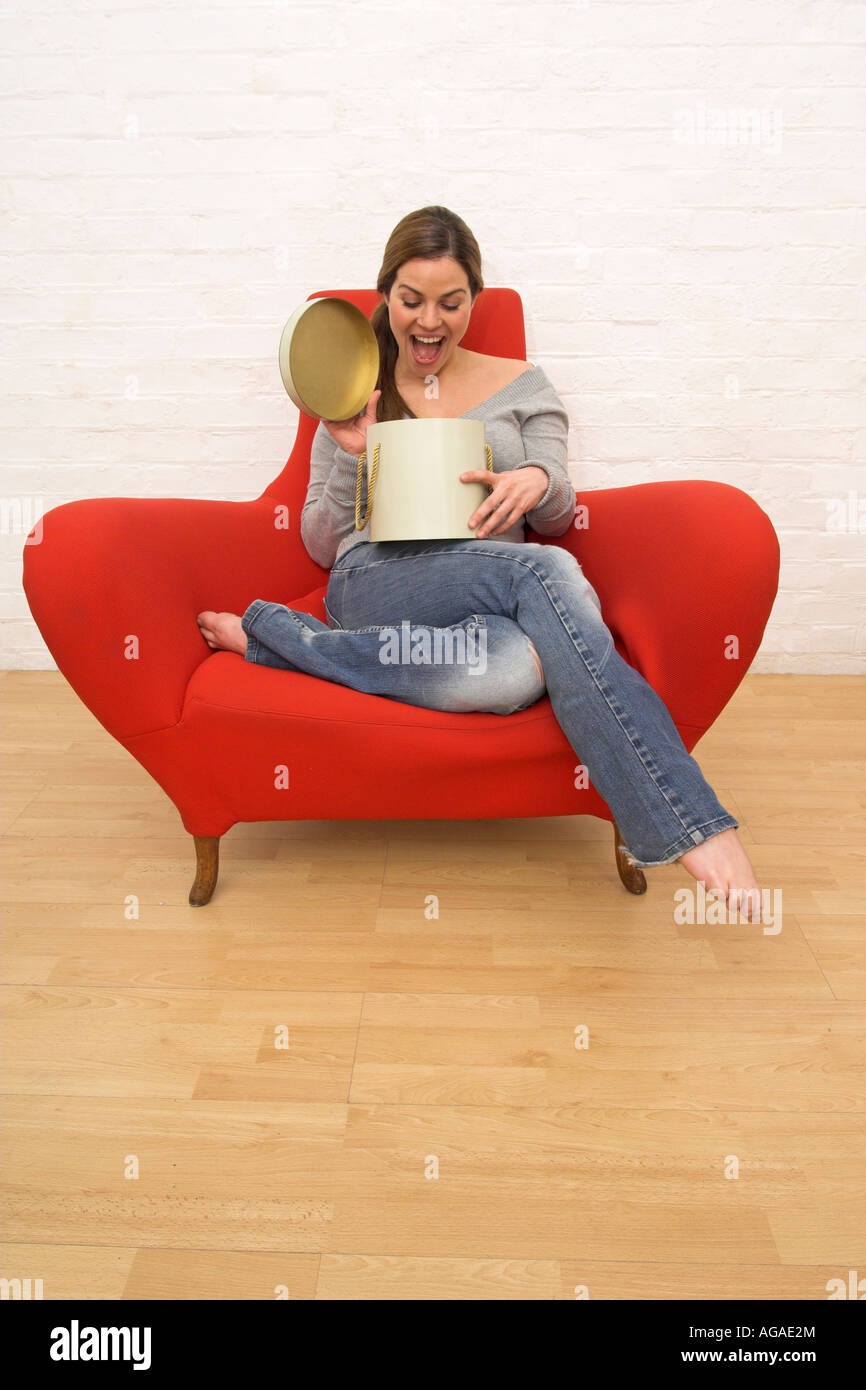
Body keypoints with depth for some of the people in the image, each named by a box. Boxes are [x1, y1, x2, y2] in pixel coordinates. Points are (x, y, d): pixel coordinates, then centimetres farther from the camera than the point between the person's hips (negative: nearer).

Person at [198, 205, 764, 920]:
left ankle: (271, 636, -19)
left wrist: (538, 484, -8)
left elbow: (559, 519, 16)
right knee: (546, 570, -34)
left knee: (520, 668, -39)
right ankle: (694, 824, -35)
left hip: (493, 589, 2)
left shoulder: (521, 384, 19)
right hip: (375, 584, -2)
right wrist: (350, 457, -2)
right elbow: (321, 546, 15)